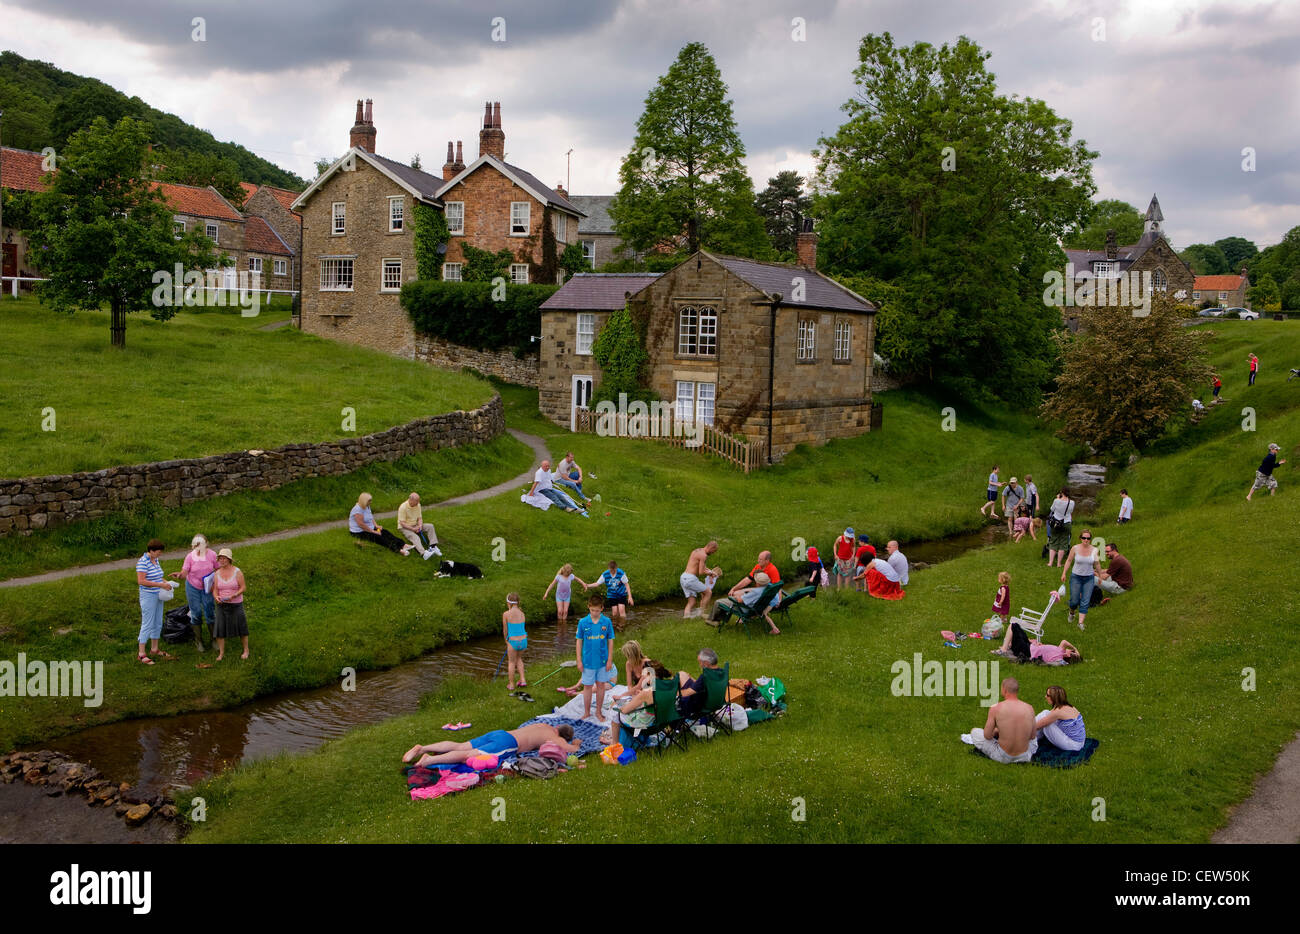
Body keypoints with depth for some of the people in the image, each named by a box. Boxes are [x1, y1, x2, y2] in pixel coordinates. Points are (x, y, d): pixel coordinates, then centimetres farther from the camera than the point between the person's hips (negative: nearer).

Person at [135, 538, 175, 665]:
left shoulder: (156, 560, 8)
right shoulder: (142, 562, -18)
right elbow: (141, 581, -25)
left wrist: (166, 582, 3)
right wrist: (160, 585, -24)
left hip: (158, 596, 8)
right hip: (148, 596, -8)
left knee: (158, 624, 15)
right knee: (147, 625, -5)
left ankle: (154, 649, 27)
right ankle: (141, 654, 2)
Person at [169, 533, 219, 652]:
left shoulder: (212, 554, -12)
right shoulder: (190, 557, -14)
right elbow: (184, 573, -17)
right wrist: (179, 575, -39)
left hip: (207, 588, 0)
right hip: (193, 587, 0)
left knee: (210, 613, 2)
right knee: (196, 614, 5)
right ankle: (198, 641, 18)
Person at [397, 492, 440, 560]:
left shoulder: (417, 505, -1)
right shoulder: (403, 507, -20)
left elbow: (420, 518, 5)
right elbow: (402, 523, -21)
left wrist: (420, 526, -16)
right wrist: (413, 529, -27)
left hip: (415, 525, 7)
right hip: (405, 528, -7)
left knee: (430, 527, -12)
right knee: (414, 537, -35)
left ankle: (432, 547, -24)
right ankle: (424, 553, -57)